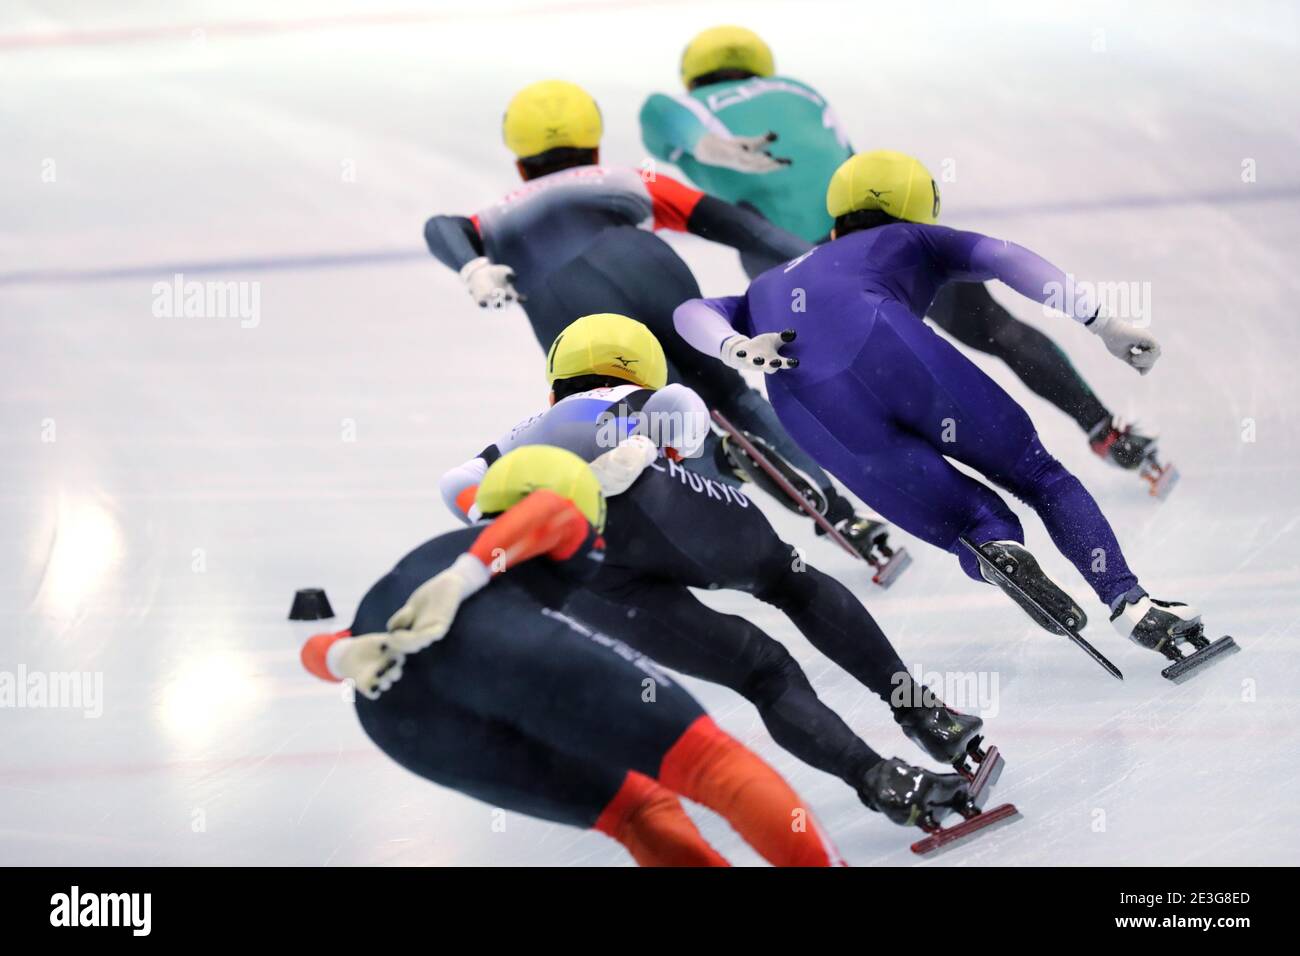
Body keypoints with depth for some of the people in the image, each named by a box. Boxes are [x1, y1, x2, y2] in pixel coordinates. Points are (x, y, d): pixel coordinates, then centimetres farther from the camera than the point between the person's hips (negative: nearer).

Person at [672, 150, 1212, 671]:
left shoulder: (769, 287, 42)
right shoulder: (910, 241, 33)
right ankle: (1129, 602, -11)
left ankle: (999, 551, -24)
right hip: (876, 342, -3)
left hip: (798, 398, 3)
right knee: (1038, 474, 10)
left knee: (975, 524, 11)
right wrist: (1100, 322, 6)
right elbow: (1002, 258, 15)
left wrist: (737, 348, 4)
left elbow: (692, 312, 24)